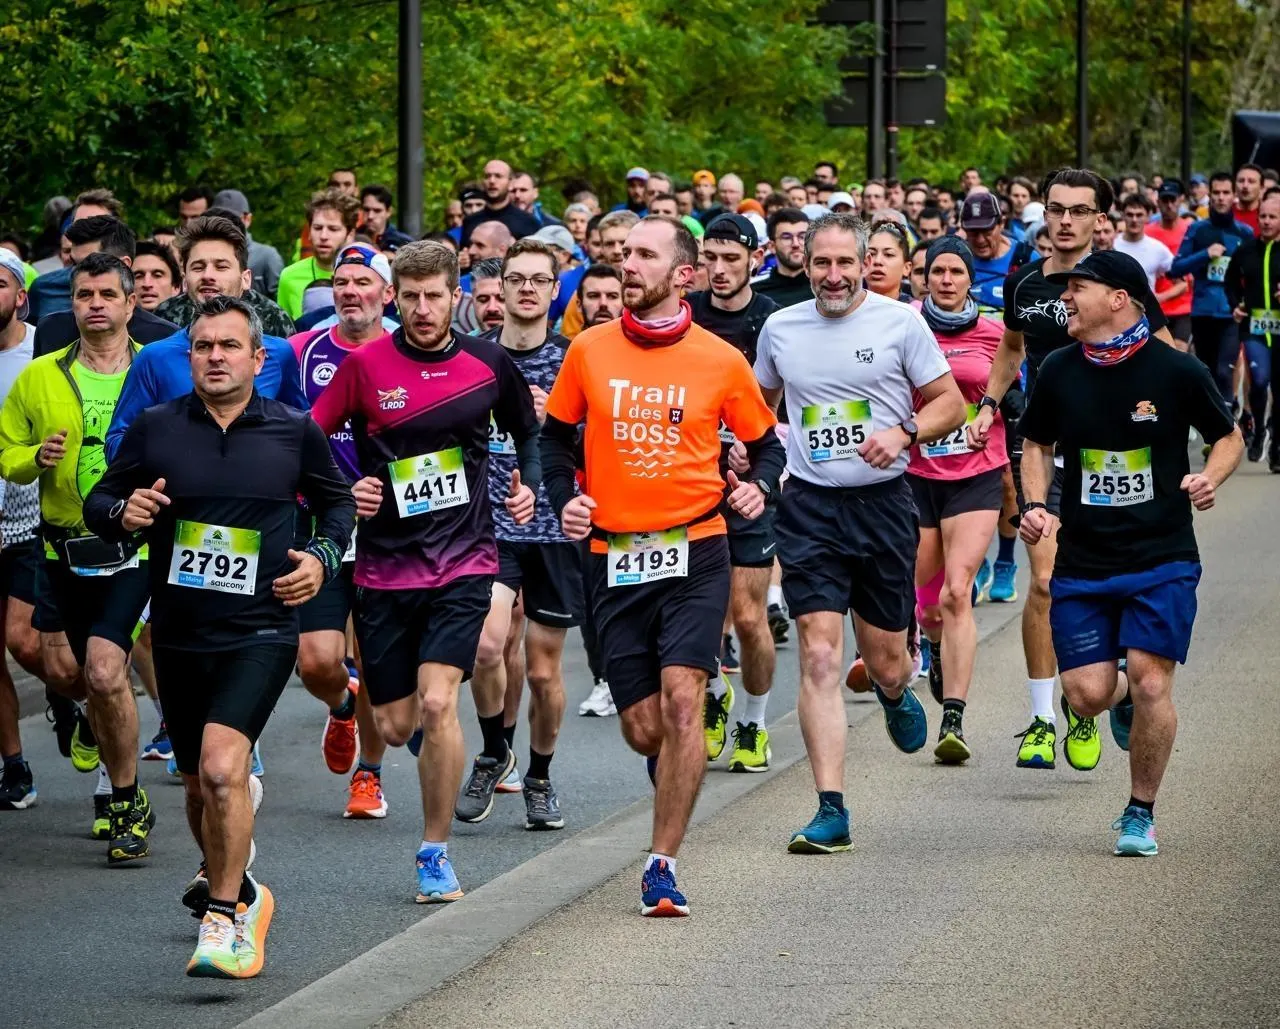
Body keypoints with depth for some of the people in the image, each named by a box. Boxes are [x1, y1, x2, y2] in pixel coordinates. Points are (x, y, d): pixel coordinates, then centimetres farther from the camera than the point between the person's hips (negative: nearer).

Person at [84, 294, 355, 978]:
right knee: (199, 784, 15)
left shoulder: (294, 431, 1)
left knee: (222, 767, -23)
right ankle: (238, 892, 41)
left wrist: (323, 557, 0)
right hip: (179, 635, 3)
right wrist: (122, 515, -14)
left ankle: (223, 920, -15)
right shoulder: (155, 429, 1)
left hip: (260, 632, -3)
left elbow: (337, 499, 17)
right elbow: (99, 502, 9)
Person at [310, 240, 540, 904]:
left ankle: (436, 853, -5)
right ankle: (431, 738, 44)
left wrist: (528, 485, 4)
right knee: (396, 724, 4)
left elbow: (529, 433, 20)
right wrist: (344, 493, -11)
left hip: (464, 561, -1)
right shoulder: (364, 365, -3)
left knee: (437, 702, -18)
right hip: (385, 567, 1)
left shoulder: (489, 363, 2)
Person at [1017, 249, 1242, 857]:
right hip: (1081, 561, 3)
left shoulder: (1177, 371, -7)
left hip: (1162, 559, -3)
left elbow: (1228, 436, 8)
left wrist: (1210, 479, -12)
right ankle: (1125, 698, 34)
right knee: (1087, 694, -5)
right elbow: (1037, 444, 17)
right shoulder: (1058, 372, 1)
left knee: (1149, 682, -11)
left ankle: (1141, 813, 9)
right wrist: (1035, 504, 1)